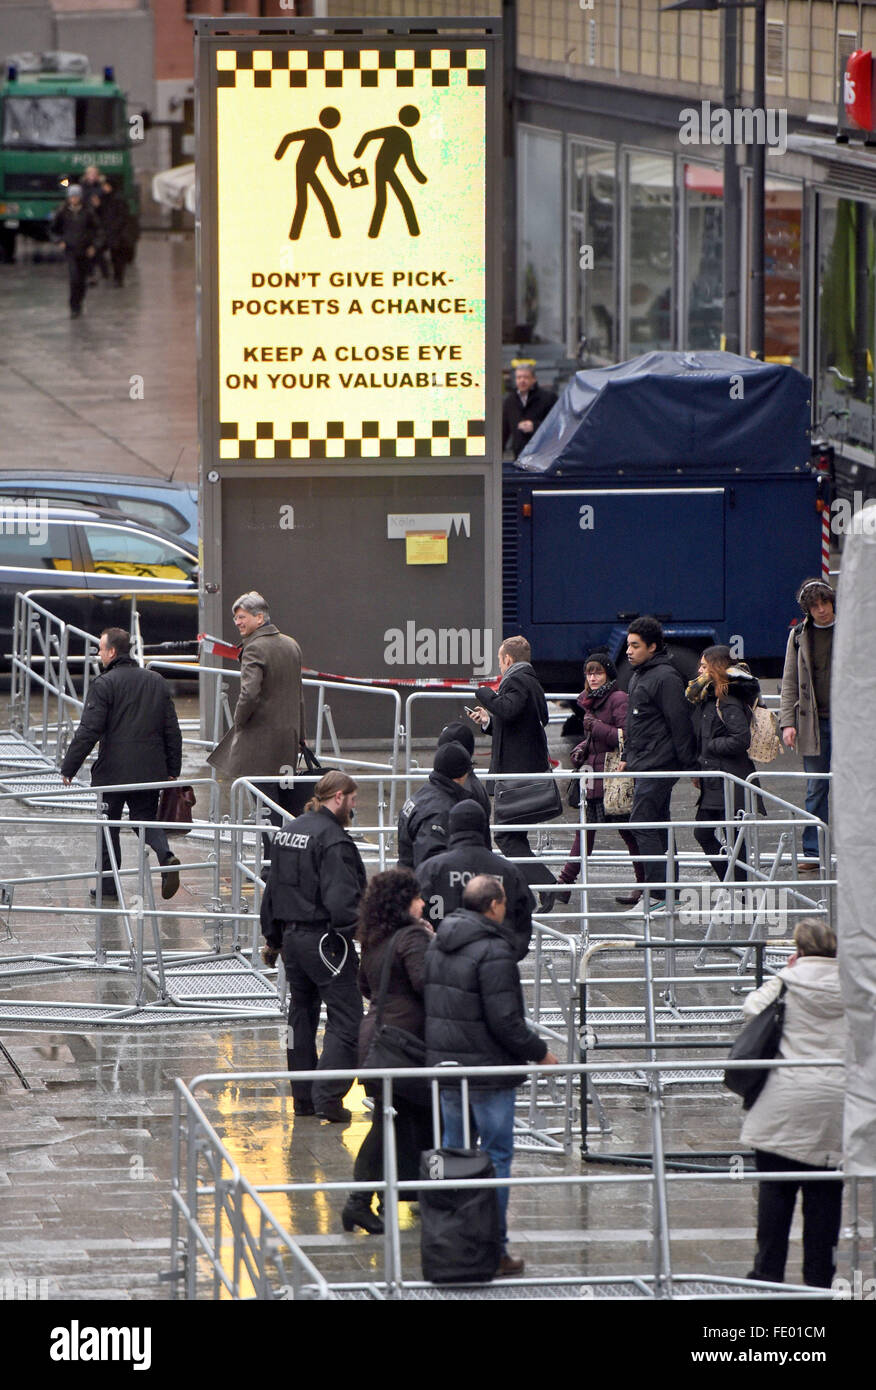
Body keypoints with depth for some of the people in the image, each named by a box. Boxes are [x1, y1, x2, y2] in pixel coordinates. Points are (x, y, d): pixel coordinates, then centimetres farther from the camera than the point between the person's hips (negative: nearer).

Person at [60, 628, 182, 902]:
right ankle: (166, 856, -14)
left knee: (108, 828, 8)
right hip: (150, 771, 5)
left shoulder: (104, 685, -10)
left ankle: (107, 887, 12)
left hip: (113, 771, -5)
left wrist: (68, 768, -7)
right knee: (146, 820, 14)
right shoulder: (157, 682, 9)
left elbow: (88, 732, -14)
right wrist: (172, 771, 17)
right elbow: (172, 731, 11)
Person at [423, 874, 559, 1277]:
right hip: (487, 1069, -8)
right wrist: (539, 1052, -6)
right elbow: (504, 1021, -19)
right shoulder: (493, 952, -18)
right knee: (495, 1156, -1)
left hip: (444, 1064, 8)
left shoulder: (438, 946, 8)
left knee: (452, 1153, 14)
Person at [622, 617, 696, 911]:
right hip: (643, 765, 10)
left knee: (643, 824, -12)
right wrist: (627, 757, 23)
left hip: (658, 764, -10)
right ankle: (670, 892, 16)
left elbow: (680, 723, -17)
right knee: (658, 826, 12)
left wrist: (690, 765, -17)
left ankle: (659, 895, -12)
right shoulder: (639, 676, 16)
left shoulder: (665, 678, -15)